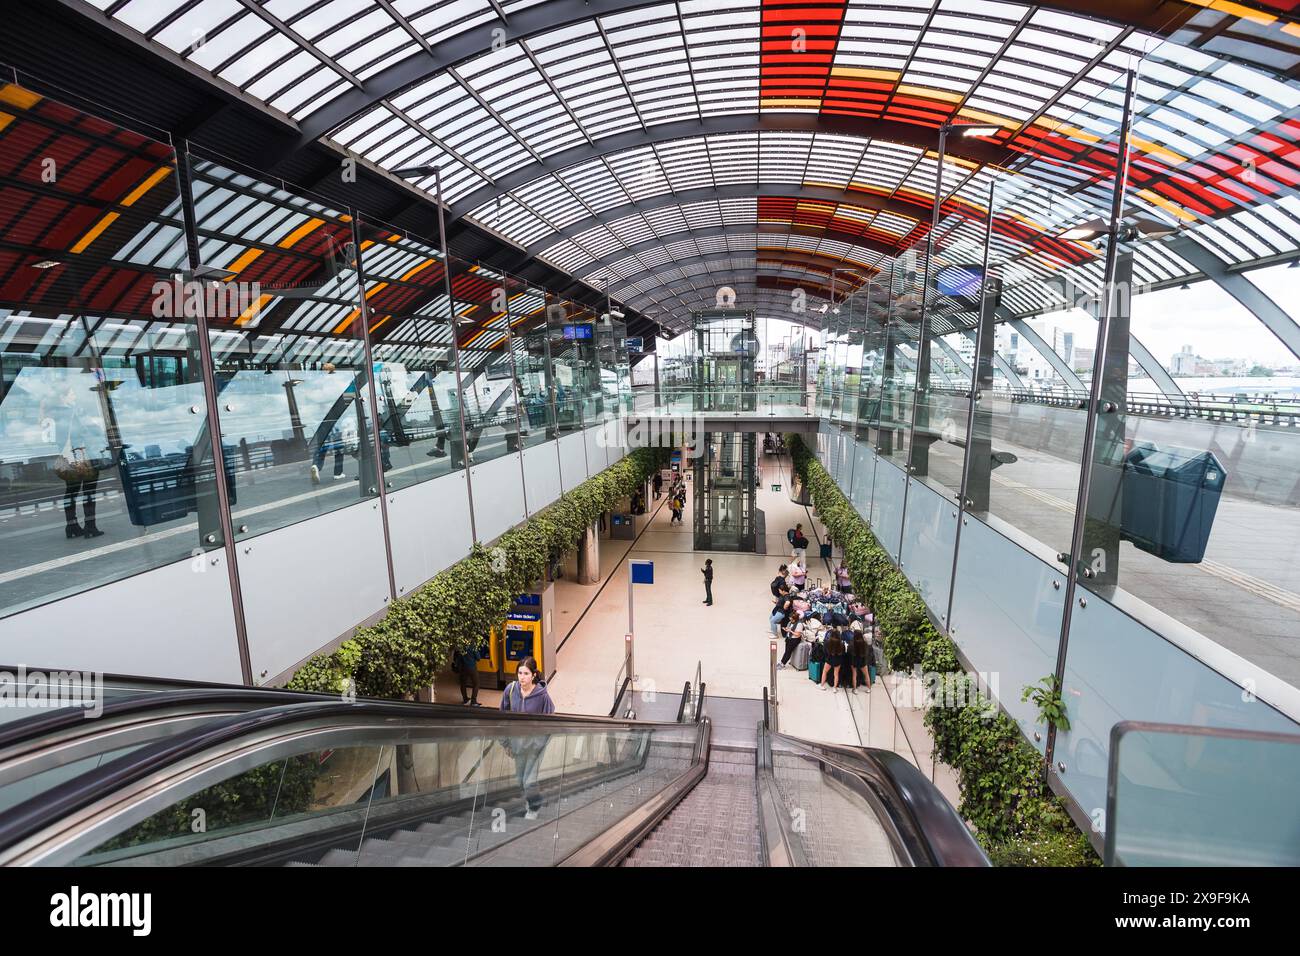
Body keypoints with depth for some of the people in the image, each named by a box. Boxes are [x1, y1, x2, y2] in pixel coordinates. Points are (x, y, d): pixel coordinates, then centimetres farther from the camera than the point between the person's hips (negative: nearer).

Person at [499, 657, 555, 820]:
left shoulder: (542, 695, -23)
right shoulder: (511, 689, -15)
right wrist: (506, 742, 4)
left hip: (535, 743, -4)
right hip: (517, 741, 4)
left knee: (529, 780, -1)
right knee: (520, 777, 20)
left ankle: (534, 808, 29)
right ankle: (527, 801, 50)